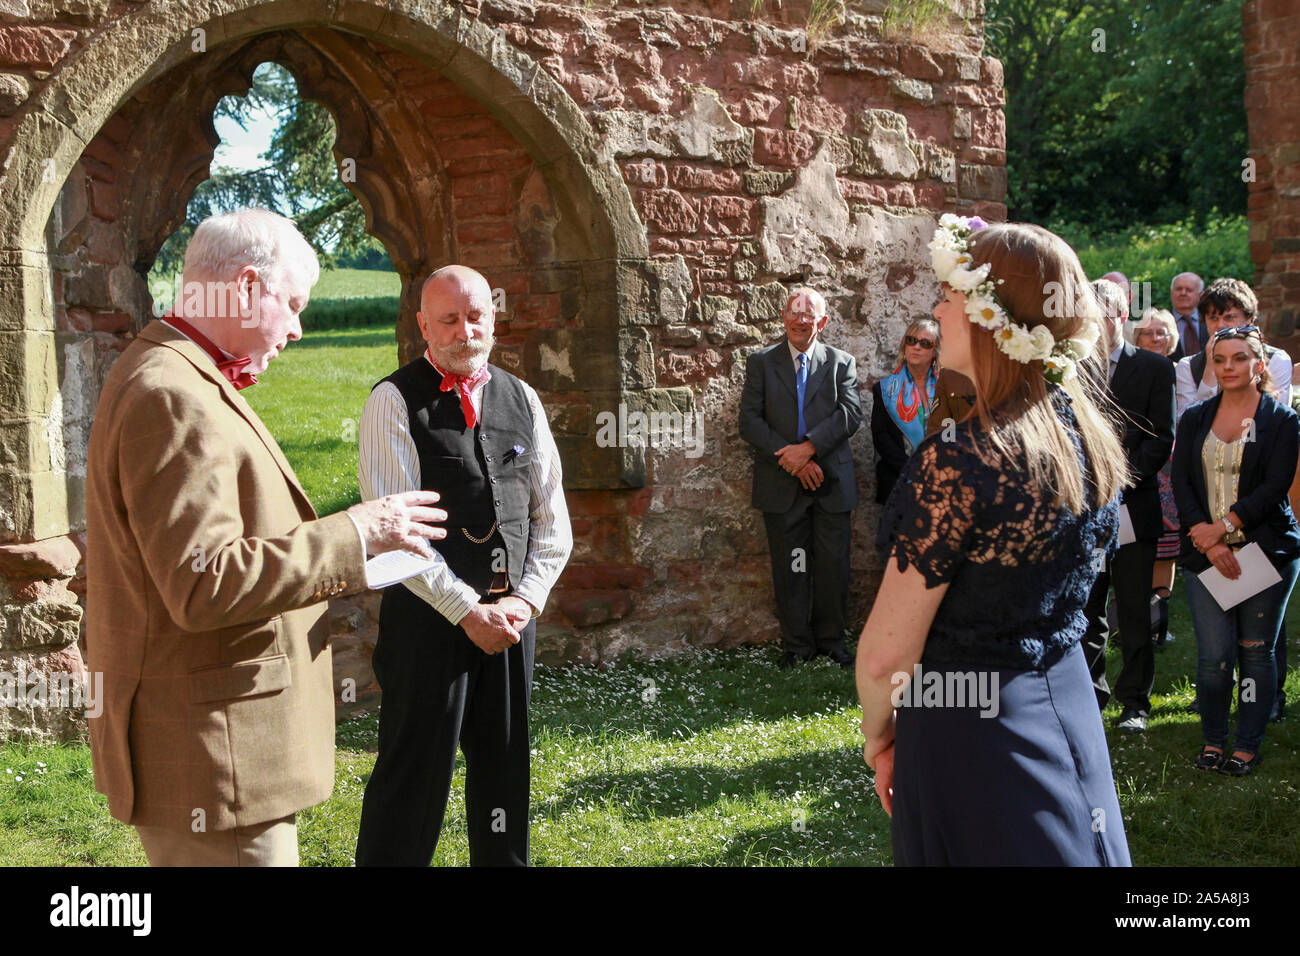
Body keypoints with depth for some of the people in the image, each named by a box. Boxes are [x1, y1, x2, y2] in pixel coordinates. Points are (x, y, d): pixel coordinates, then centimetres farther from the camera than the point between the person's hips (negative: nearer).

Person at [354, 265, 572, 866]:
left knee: (504, 767, 15)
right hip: (429, 615, -5)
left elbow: (552, 520, 10)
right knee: (415, 775, 1)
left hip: (512, 614, 5)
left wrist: (525, 600, -4)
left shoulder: (522, 401, 10)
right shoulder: (395, 401, -6)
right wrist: (467, 611, -14)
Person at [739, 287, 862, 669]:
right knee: (790, 567, 4)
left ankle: (831, 640, 18)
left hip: (831, 482, 1)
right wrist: (791, 460, -13)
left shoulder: (842, 363, 8)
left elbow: (851, 413, -5)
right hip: (782, 484, 0)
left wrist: (808, 447, -18)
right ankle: (797, 644, 14)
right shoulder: (760, 362, 6)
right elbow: (749, 421, -2)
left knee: (834, 565, 4)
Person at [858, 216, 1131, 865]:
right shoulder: (1089, 435, -1)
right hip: (1069, 708, 8)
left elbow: (885, 653, -21)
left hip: (968, 729, -7)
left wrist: (877, 733, -2)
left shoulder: (958, 463, -26)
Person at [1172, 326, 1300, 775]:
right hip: (1205, 552, 2)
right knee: (1214, 654, -4)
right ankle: (1213, 740, 14)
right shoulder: (1194, 419, 10)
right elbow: (1181, 483, 2)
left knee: (1255, 651, 4)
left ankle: (1247, 746, 14)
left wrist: (1223, 528, -14)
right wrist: (1207, 541, -11)